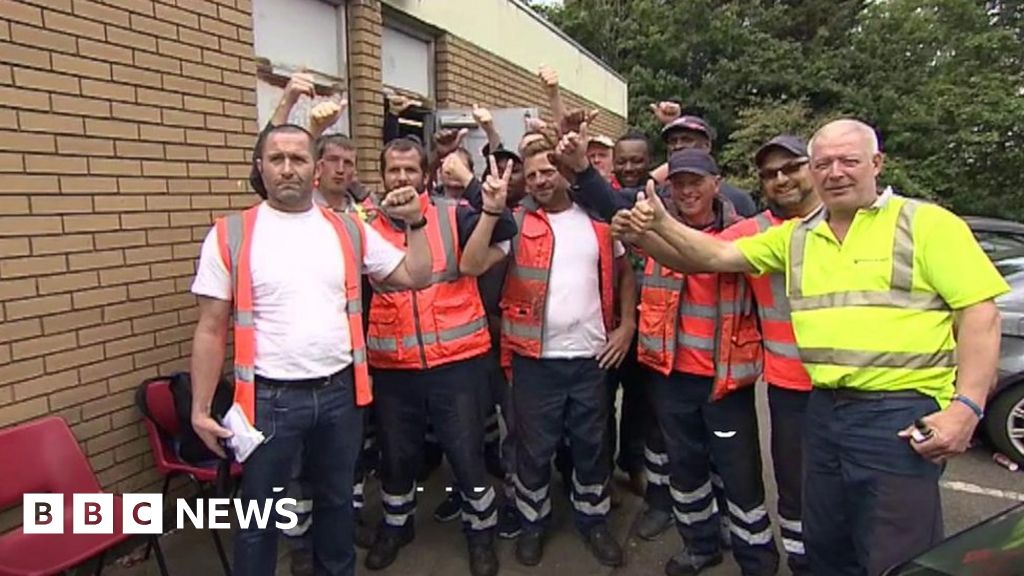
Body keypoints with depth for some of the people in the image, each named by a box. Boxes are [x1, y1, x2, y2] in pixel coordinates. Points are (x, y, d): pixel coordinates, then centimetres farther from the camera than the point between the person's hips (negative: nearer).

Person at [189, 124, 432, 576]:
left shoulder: (348, 231, 2)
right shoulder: (230, 236, -5)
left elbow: (415, 276, 5)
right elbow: (211, 330, -3)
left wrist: (415, 222, -4)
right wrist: (201, 408, -5)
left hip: (340, 391, 3)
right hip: (271, 398, -2)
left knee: (337, 500, 22)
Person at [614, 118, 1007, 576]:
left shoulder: (927, 223, -3)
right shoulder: (795, 236, 11)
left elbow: (980, 313, -7)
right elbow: (717, 255, 7)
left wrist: (966, 406, -16)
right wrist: (660, 225, -7)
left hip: (902, 412, -5)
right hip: (824, 409, 5)